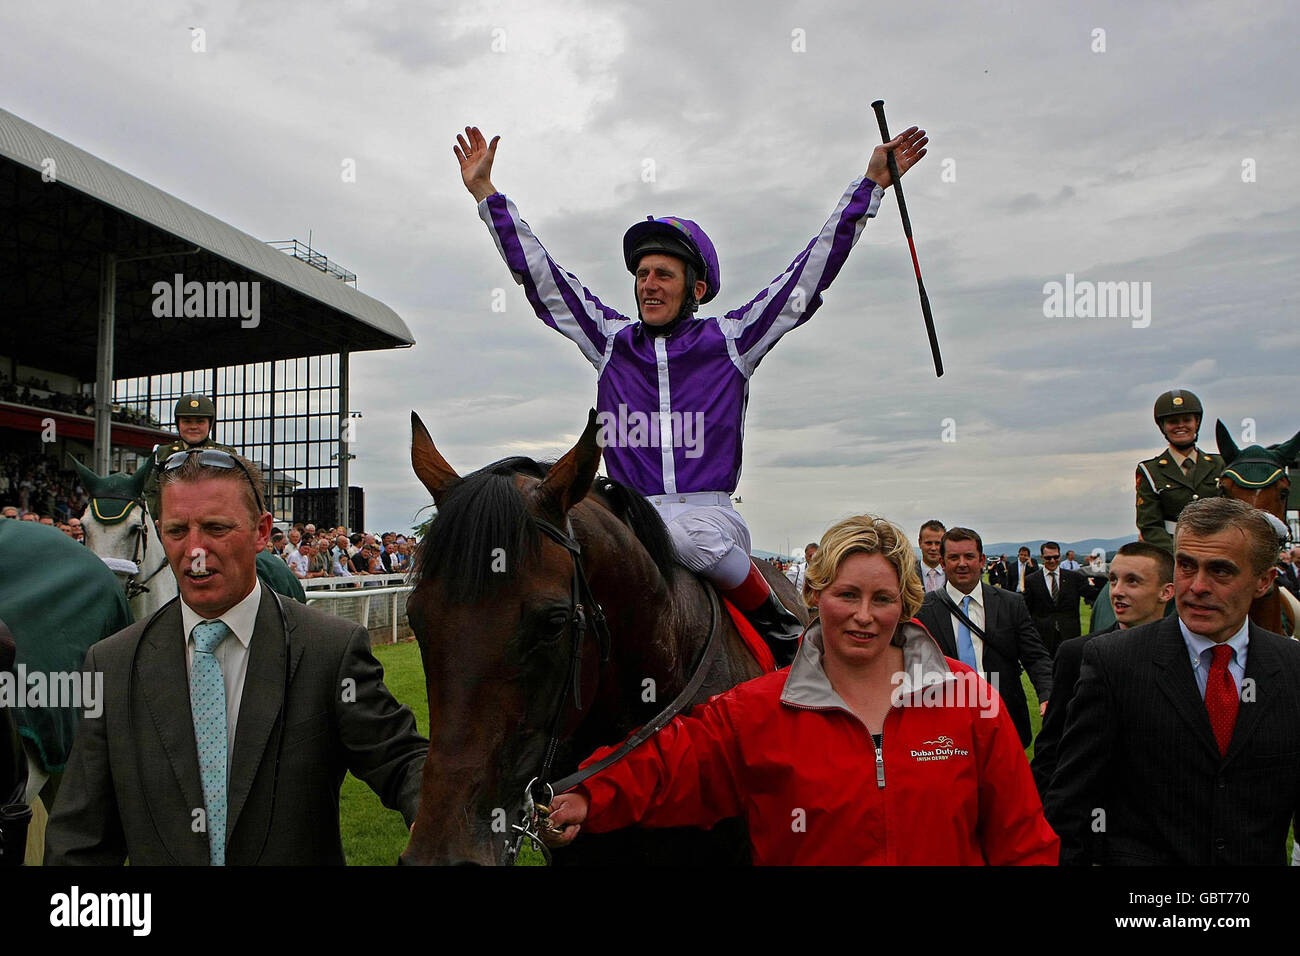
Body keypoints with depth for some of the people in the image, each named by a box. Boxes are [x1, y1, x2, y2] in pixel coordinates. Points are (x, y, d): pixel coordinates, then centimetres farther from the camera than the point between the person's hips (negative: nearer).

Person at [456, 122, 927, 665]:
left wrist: (871, 184, 7)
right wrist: (485, 193, 17)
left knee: (690, 535, -37)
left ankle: (778, 625, -12)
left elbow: (810, 273, 7)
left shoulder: (730, 340, 7)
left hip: (710, 513, -2)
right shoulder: (611, 341, 13)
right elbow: (539, 275, 16)